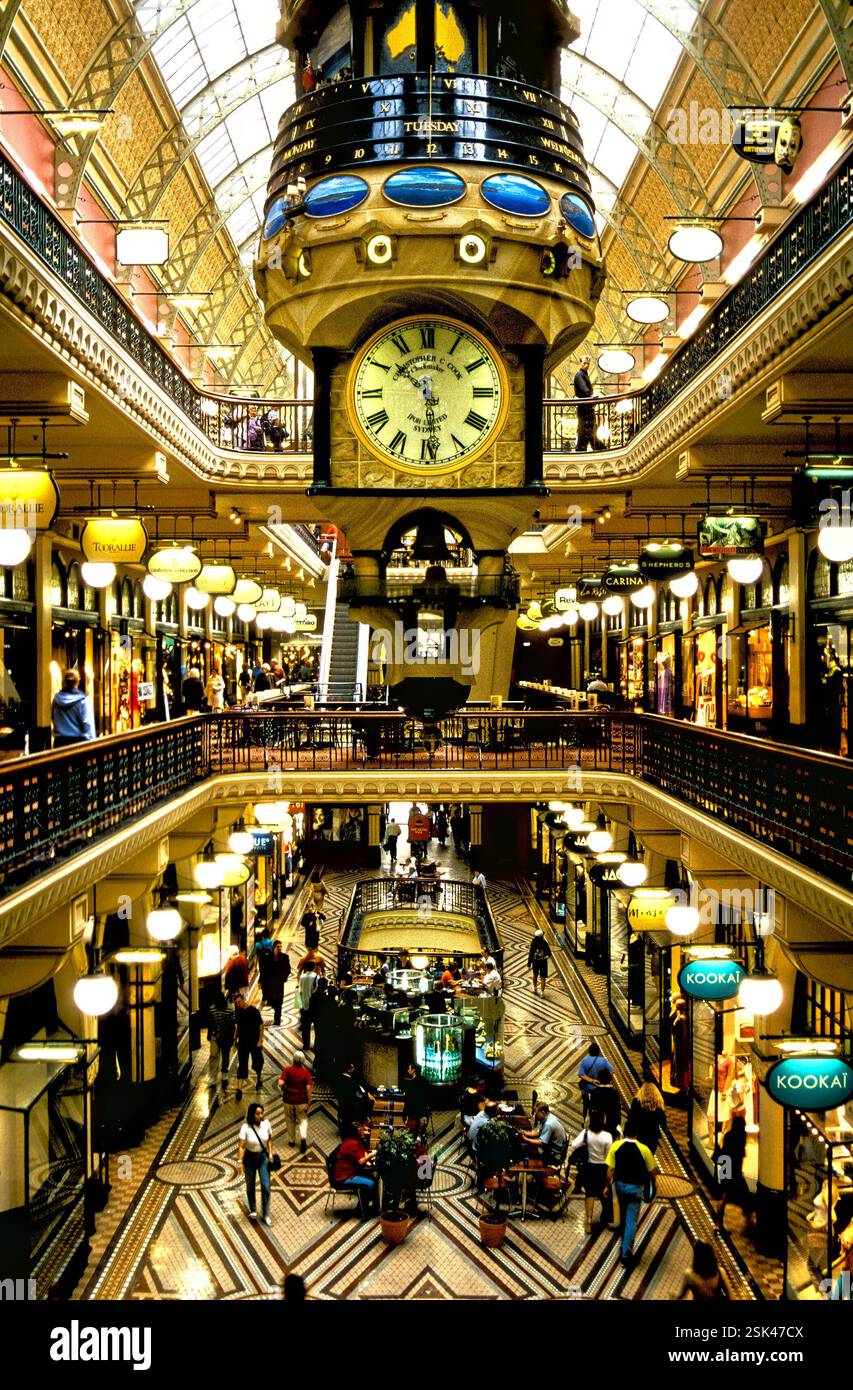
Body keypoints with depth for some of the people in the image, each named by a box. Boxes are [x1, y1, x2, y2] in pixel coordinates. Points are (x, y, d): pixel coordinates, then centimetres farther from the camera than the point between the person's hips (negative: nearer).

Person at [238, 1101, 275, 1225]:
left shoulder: (266, 1124, -12)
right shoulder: (245, 1128, -22)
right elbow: (241, 1146, -20)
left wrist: (270, 1153, 1)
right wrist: (240, 1161, -25)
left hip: (263, 1156, 2)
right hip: (250, 1158, -2)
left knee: (266, 1186, -5)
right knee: (250, 1186, 14)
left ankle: (266, 1214, 8)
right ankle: (252, 1210, 37)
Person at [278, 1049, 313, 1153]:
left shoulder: (287, 1070, -9)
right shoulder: (306, 1072, -9)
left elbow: (280, 1083, -17)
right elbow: (308, 1088, -10)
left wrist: (284, 1089, 5)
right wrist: (309, 1101, 1)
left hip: (288, 1099, 1)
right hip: (301, 1100, -1)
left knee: (290, 1120, 18)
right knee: (303, 1120, 12)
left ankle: (291, 1140, 28)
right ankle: (303, 1137, -9)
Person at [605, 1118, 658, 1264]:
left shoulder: (615, 1146, -12)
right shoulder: (644, 1149, -17)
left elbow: (610, 1170, -8)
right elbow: (652, 1172, -6)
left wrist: (608, 1186, 5)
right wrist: (650, 1186, 13)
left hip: (620, 1185, 3)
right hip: (636, 1187, -3)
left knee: (623, 1217, 24)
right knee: (631, 1221, 4)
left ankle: (624, 1245, 40)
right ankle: (626, 1254, 2)